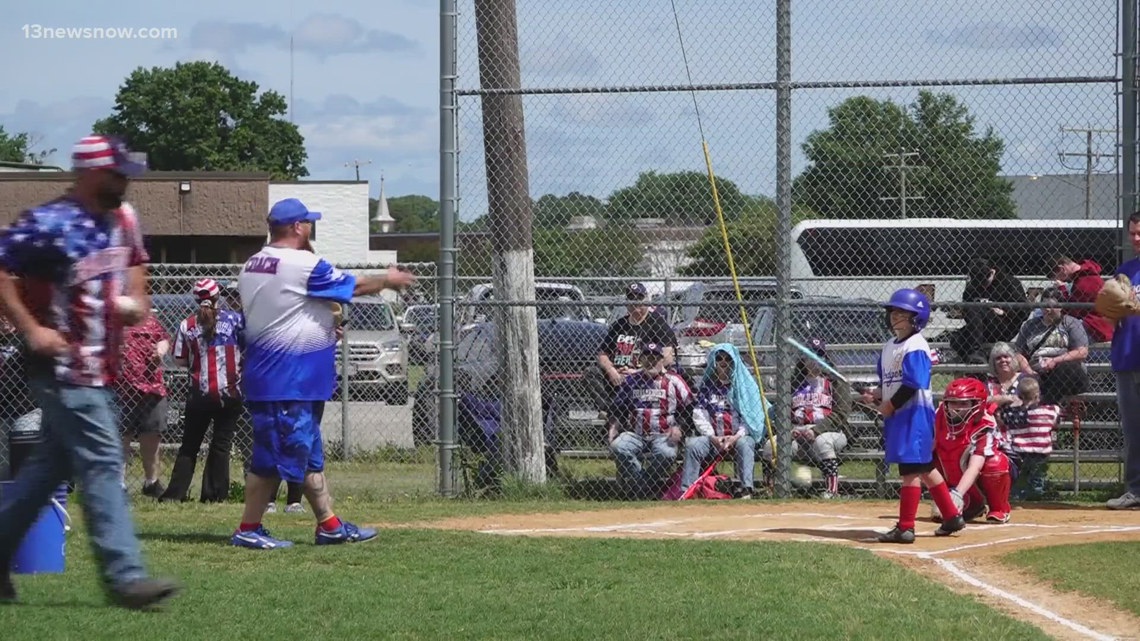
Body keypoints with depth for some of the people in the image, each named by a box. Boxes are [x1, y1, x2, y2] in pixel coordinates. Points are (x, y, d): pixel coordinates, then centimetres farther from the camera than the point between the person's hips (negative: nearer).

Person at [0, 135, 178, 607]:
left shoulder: (122, 218, 8)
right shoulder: (48, 224, -18)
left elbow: (133, 262, 27)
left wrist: (135, 298, 7)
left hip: (100, 368, 9)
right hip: (63, 368, -9)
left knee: (53, 463, 15)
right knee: (102, 463, -12)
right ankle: (124, 575, -14)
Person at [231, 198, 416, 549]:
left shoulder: (251, 267, 11)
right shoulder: (303, 264, -16)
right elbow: (354, 286, -6)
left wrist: (322, 326, 18)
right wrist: (388, 280, 12)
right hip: (286, 380, -10)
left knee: (308, 453, 14)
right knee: (277, 453, -5)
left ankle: (329, 524, 18)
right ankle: (248, 529, -3)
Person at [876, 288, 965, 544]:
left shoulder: (915, 347, -13)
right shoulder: (890, 346, 16)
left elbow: (914, 383, -21)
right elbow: (885, 380, 23)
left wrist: (891, 405, -15)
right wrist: (879, 396, 4)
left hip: (915, 412, -10)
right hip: (896, 416, 10)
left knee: (911, 470, -9)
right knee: (925, 468, 14)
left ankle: (905, 527, -10)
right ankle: (952, 517, 21)